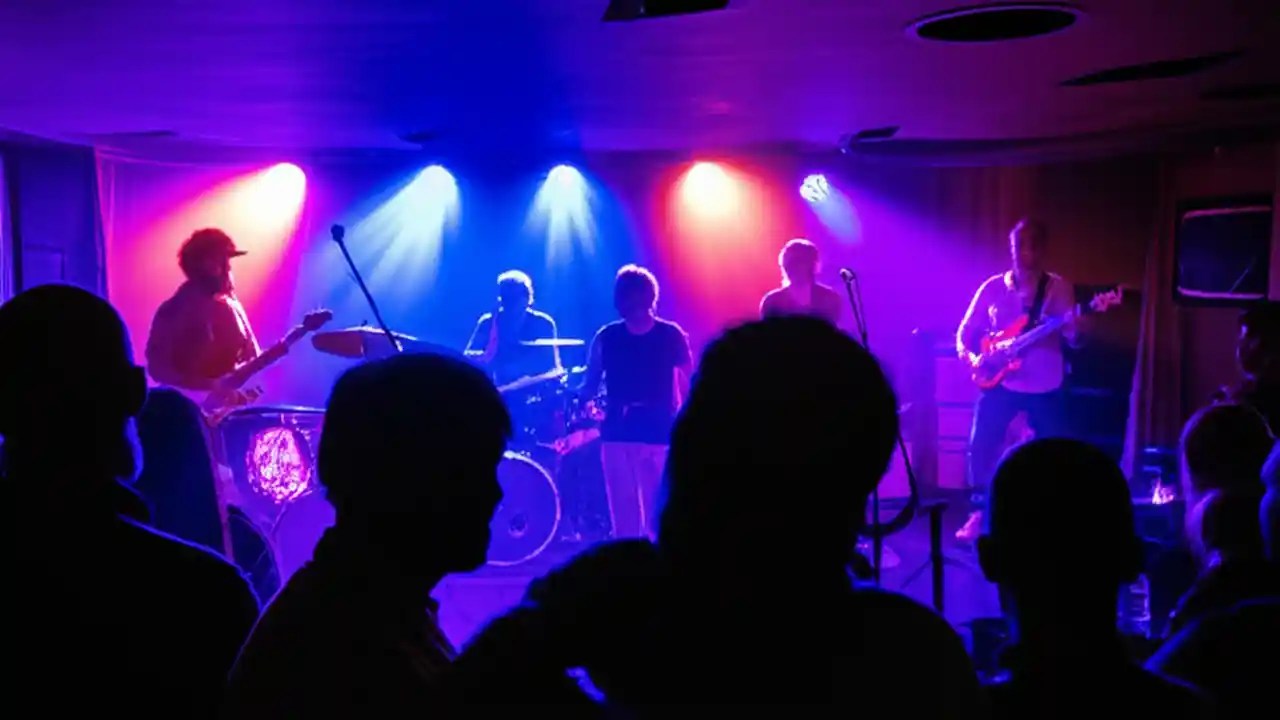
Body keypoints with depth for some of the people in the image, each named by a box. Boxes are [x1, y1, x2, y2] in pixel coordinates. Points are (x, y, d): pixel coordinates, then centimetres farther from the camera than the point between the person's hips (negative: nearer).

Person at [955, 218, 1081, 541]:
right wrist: (971, 357, -12)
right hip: (1001, 382, 1)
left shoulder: (1058, 288, 0)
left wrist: (1079, 330, -31)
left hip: (1045, 386, 0)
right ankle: (979, 514, 9)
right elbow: (965, 333, 7)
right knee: (980, 446, -7)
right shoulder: (993, 287, 3)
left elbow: (1073, 336, -8)